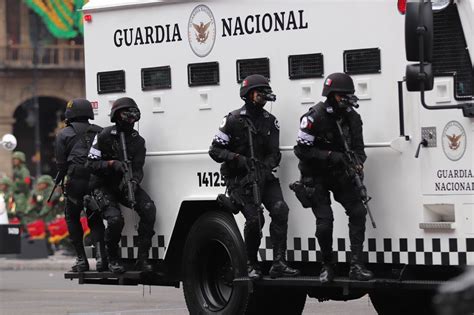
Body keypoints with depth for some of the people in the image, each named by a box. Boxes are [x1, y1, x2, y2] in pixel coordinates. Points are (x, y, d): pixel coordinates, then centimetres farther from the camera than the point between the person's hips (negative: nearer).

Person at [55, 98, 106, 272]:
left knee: (72, 218, 14)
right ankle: (101, 255, -5)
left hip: (76, 181, -3)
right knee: (95, 219, 16)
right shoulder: (99, 132, 15)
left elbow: (61, 162, 3)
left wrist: (59, 178, 19)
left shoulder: (64, 134, 6)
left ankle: (81, 259, 6)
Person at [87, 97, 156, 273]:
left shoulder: (137, 141, 4)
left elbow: (138, 168, -3)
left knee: (148, 209, -23)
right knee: (115, 219, -28)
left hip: (126, 185, 4)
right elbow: (91, 164, -9)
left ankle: (142, 259, -18)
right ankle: (113, 260, -4)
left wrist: (134, 182, -25)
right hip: (105, 187, -4)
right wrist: (112, 164, -26)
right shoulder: (105, 136, -8)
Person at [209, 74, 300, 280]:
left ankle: (279, 264, -18)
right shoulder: (234, 120, -5)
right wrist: (238, 158, -20)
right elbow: (215, 150, -4)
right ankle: (252, 266, 0)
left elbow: (274, 153, 7)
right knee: (254, 218, -19)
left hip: (263, 176, 4)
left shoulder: (270, 122, 10)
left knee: (280, 209, -19)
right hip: (239, 179, -4)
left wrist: (266, 166, -15)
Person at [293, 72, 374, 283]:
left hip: (340, 174, 5)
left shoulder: (352, 117, 0)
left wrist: (358, 163, -17)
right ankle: (327, 266, 9)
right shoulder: (315, 117, -17)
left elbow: (358, 147, 6)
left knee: (358, 211, -13)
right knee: (324, 220, -14)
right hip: (317, 176, -5)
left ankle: (356, 266, -12)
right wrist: (330, 156, -27)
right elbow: (302, 150, -18)